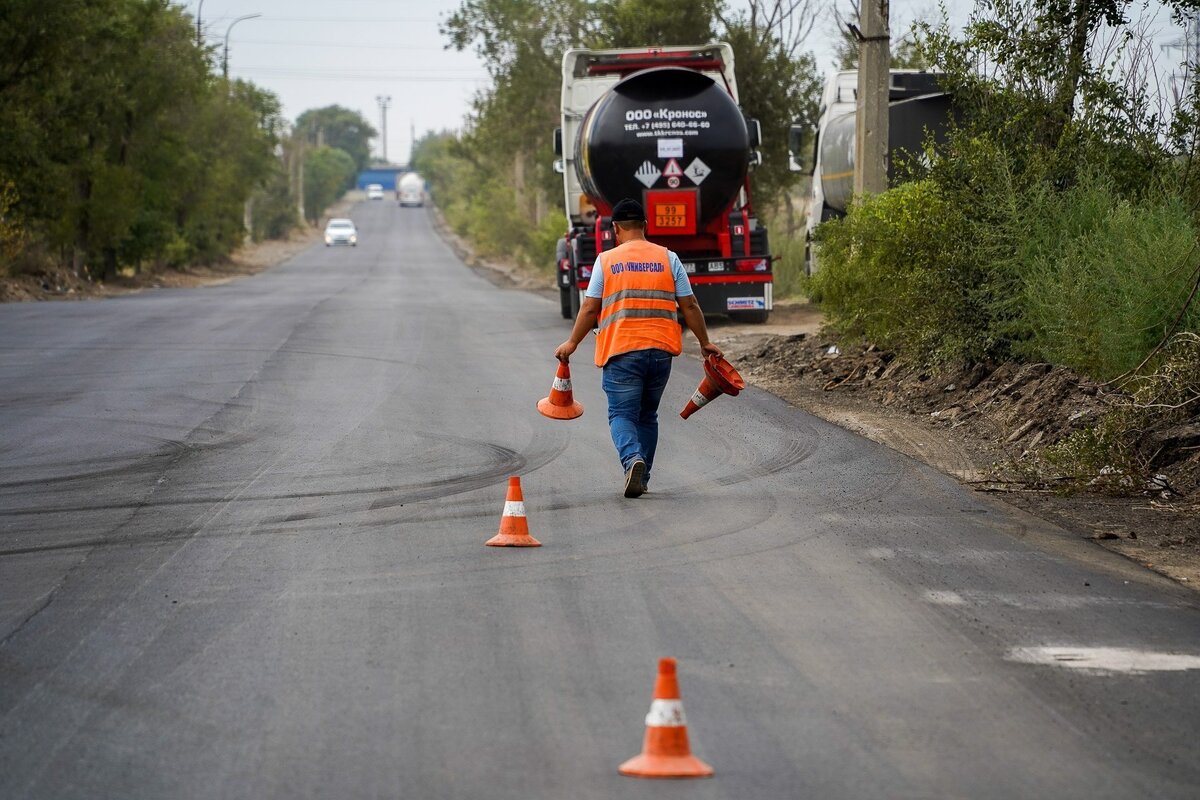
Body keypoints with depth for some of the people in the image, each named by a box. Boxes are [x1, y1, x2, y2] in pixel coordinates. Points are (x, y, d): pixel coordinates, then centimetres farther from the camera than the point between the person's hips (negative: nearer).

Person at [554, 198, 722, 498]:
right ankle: (641, 479, 17)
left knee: (622, 414, 0)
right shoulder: (668, 259, 6)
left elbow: (590, 309, 0)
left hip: (621, 351, -3)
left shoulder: (606, 260, 1)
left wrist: (572, 343, 12)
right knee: (647, 416, 17)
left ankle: (633, 459, -27)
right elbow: (689, 307, 6)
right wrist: (705, 343, 16)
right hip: (661, 349, 3)